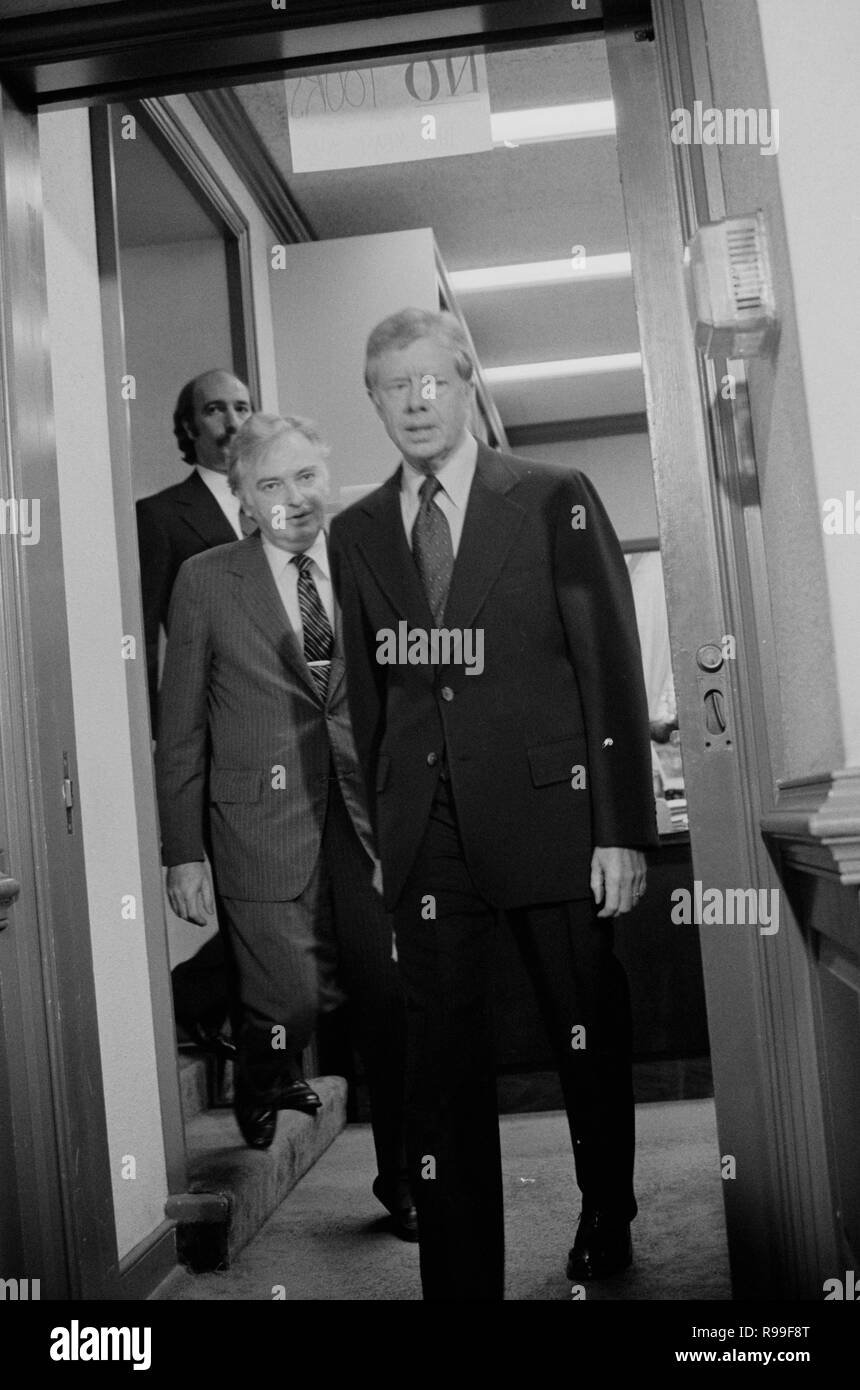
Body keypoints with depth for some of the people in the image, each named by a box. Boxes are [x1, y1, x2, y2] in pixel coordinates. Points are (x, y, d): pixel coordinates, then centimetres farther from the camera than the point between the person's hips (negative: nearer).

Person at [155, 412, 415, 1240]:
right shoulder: (206, 582, 2)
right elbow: (180, 729, 2)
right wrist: (182, 850, -1)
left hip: (369, 819, 2)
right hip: (265, 822, -2)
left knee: (392, 1002, 3)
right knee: (296, 996, -6)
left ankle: (403, 1176, 25)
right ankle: (264, 1087, 32)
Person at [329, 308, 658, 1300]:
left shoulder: (555, 500, 0)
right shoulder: (356, 532, 11)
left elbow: (611, 666, -3)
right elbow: (366, 690, 12)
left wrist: (622, 829, -8)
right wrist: (383, 825, 7)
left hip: (548, 810, -2)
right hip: (424, 830, 2)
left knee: (589, 1037, 12)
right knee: (440, 1060, 2)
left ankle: (607, 1222, 37)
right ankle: (460, 1275, 14)